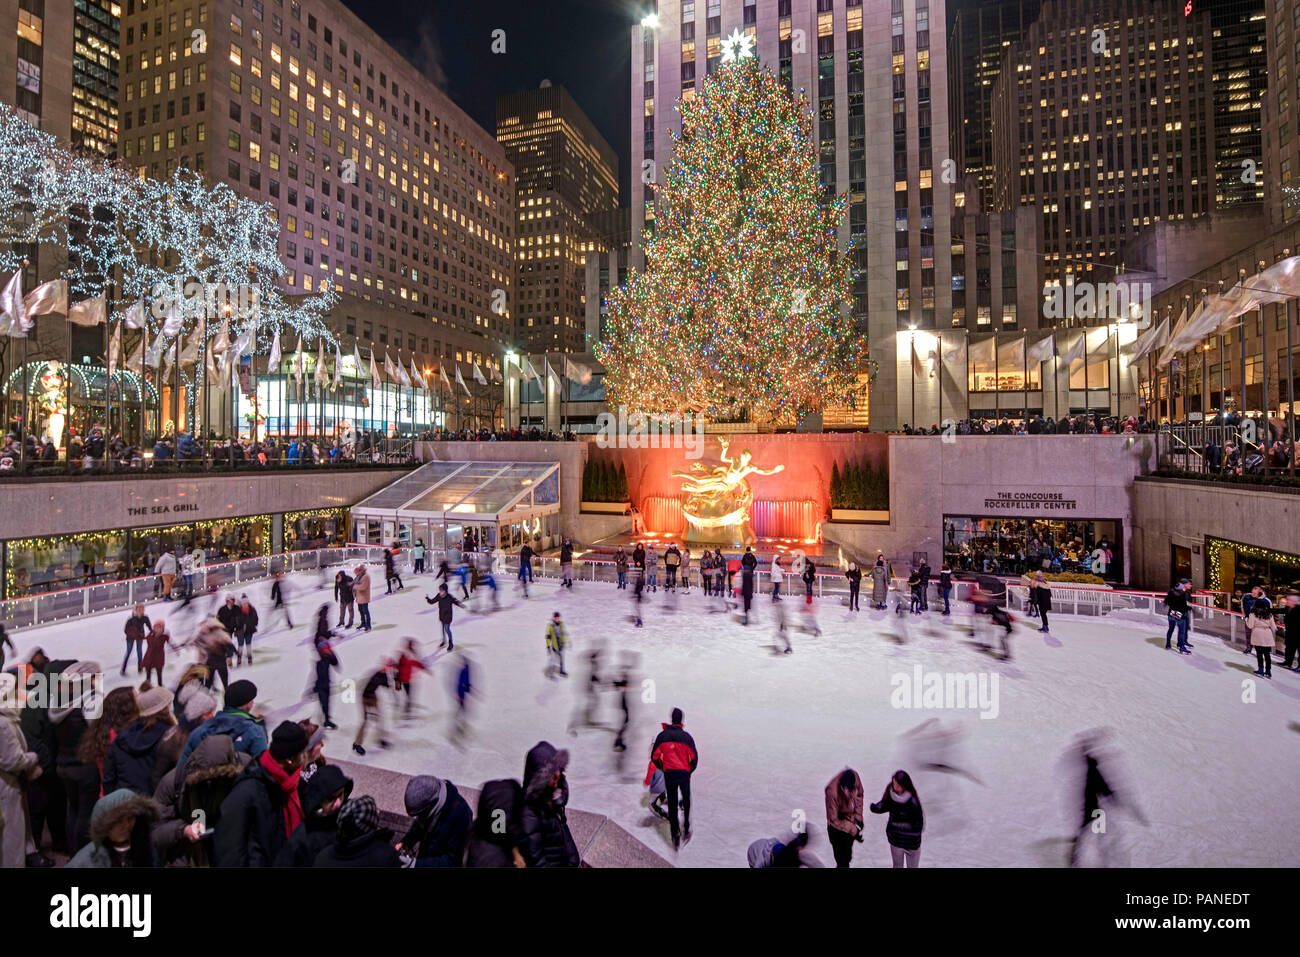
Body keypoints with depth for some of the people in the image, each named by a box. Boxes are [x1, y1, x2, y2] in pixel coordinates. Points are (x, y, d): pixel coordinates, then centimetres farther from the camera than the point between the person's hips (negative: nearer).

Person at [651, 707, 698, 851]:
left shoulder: (662, 735, -5)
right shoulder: (686, 736, -7)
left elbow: (654, 756, -2)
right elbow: (694, 757, -6)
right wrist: (690, 771, 10)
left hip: (669, 774, 1)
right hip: (684, 773, 0)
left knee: (672, 804, 10)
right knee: (686, 801, 19)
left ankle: (675, 834, 5)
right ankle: (686, 830, 20)